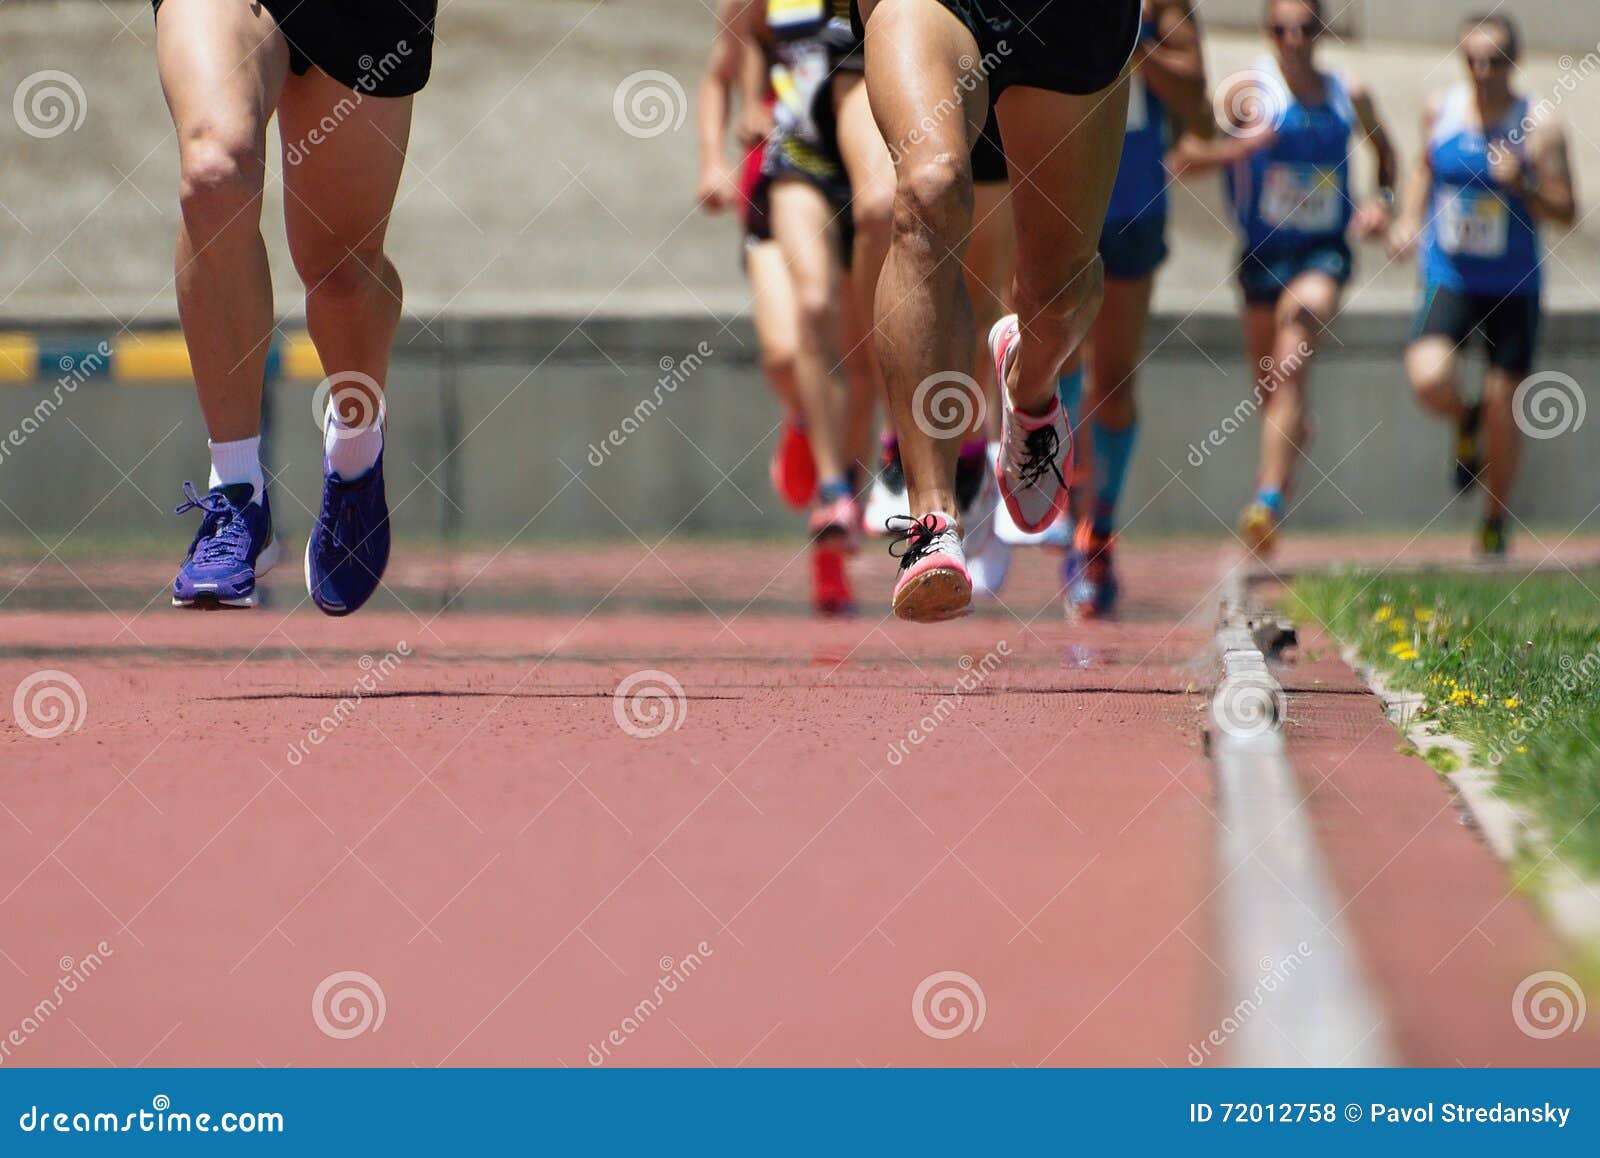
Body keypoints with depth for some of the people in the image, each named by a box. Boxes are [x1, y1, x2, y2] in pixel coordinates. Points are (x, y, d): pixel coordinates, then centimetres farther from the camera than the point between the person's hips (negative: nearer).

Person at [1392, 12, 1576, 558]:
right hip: (1449, 281, 2)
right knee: (1429, 380, -23)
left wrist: (1522, 186, -26)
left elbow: (1566, 212, -8)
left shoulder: (1538, 129, -10)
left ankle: (1495, 526, 22)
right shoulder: (1440, 112, 0)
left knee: (1501, 414, 1)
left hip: (1513, 288, -2)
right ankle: (1465, 422, 14)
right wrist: (1410, 221, 5)